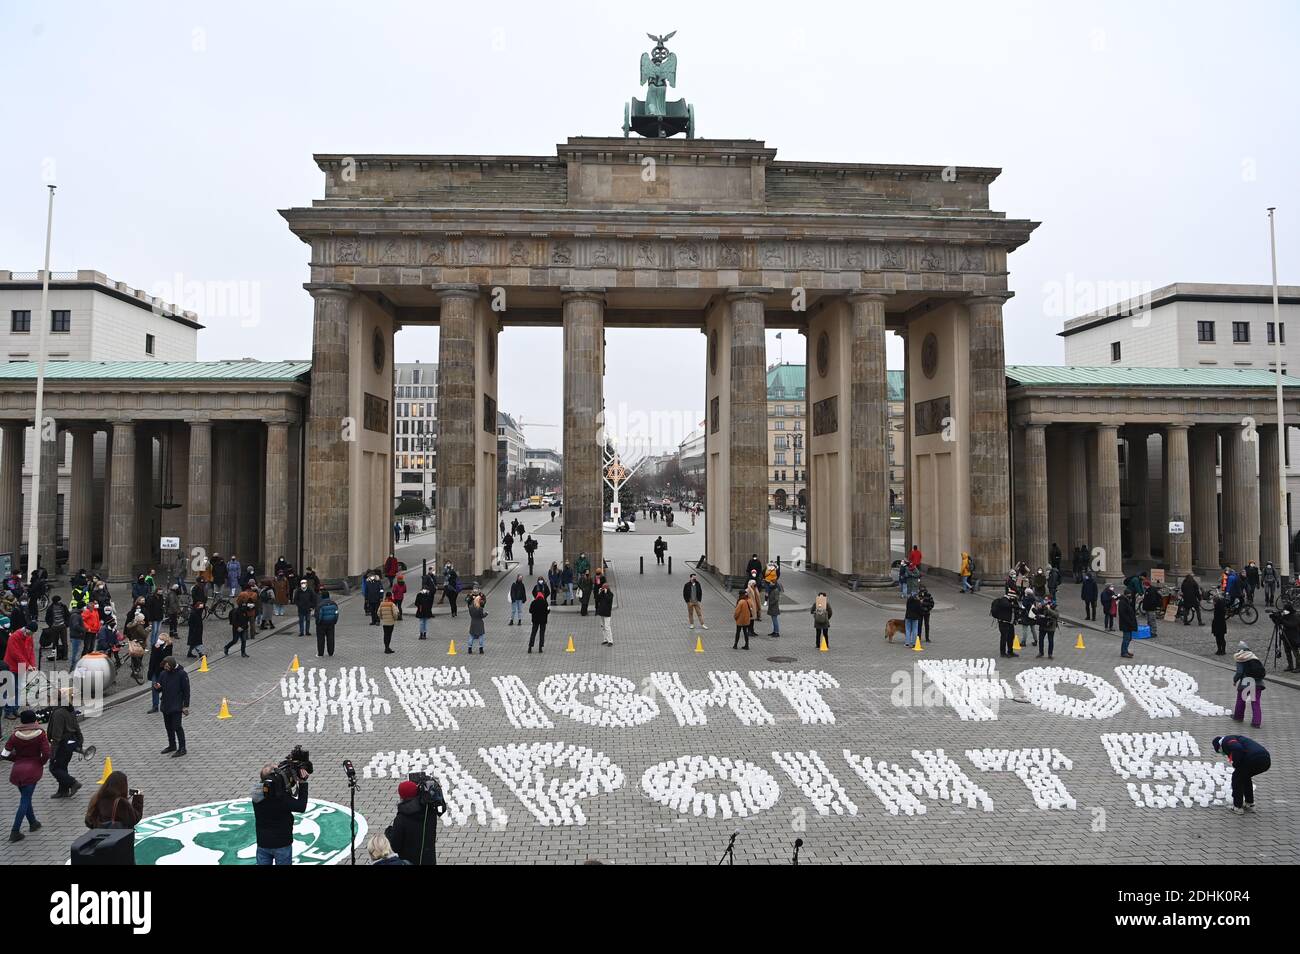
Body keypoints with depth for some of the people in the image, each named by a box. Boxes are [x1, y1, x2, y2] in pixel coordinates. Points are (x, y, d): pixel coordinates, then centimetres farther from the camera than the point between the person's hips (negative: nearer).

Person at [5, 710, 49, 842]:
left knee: (25, 798, 20)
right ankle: (15, 832, -2)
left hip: (17, 769, 3)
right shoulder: (40, 734, -10)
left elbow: (6, 754, -4)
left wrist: (18, 758, 11)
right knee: (25, 800, 2)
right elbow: (46, 753, -14)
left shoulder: (15, 735, -3)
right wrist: (41, 762, 4)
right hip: (33, 769, -3)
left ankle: (33, 823, 34)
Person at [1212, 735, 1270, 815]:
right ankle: (1250, 804, 34)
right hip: (1266, 760, 8)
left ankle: (1237, 807, 16)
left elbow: (1238, 749, -16)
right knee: (1245, 777, 31)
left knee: (1236, 778, 14)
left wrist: (1235, 764, 0)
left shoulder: (1226, 741, 9)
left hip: (1254, 759, -8)